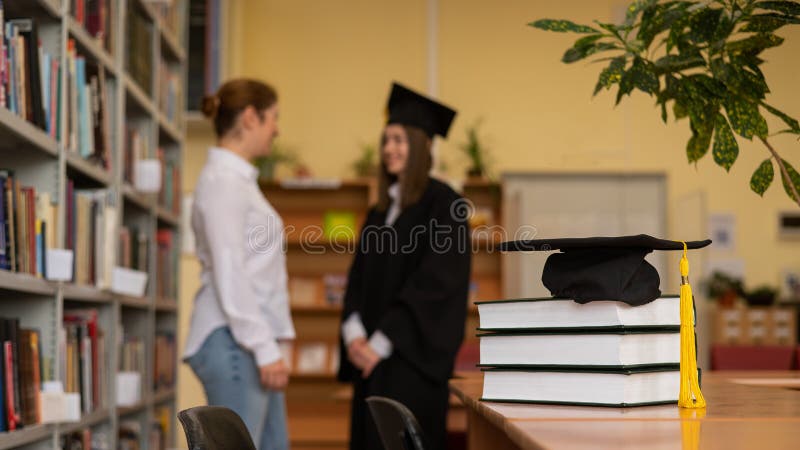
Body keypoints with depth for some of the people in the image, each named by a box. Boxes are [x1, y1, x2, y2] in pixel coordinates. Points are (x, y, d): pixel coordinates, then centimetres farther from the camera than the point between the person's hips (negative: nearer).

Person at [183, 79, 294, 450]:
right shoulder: (223, 180, -12)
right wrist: (266, 349, -19)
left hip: (253, 342, 10)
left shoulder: (238, 178, 17)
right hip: (233, 342, -10)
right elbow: (229, 273, -19)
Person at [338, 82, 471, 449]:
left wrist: (382, 342, -15)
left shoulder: (442, 204, -6)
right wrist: (354, 333, -4)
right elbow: (359, 278, 13)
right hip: (372, 353, 7)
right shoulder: (382, 209, 16)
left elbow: (435, 284, -14)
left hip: (413, 355, -7)